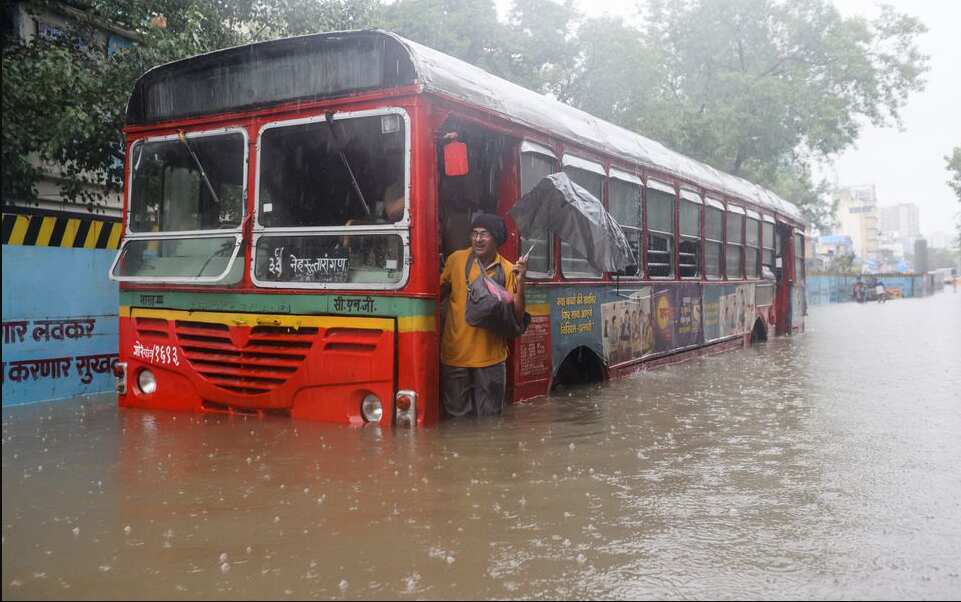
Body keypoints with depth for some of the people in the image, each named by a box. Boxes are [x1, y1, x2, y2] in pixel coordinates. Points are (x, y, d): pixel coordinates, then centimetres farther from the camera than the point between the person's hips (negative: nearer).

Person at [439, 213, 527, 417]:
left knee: (489, 418, 10)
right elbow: (438, 294, 11)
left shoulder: (508, 270, 1)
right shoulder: (456, 260, -1)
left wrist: (520, 281, -12)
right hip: (455, 354, 0)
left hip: (491, 357, 1)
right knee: (457, 417, 10)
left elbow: (517, 316, -1)